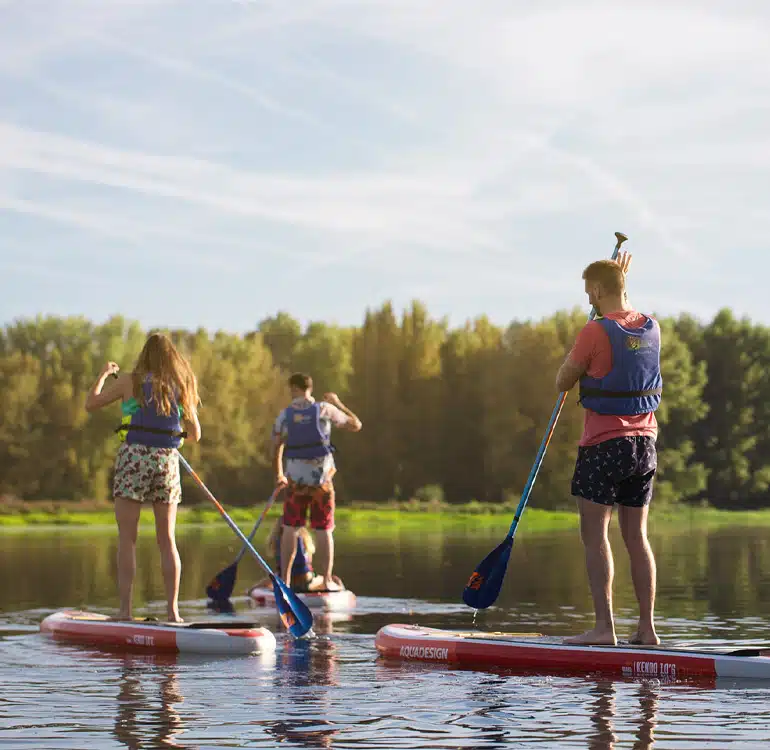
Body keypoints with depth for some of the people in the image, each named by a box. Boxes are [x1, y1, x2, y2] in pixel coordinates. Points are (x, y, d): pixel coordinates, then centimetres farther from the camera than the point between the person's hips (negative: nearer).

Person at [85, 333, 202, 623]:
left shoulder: (130, 380, 1)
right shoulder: (182, 387, 8)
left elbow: (90, 403, 5)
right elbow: (195, 435, 12)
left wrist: (104, 374, 21)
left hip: (134, 457, -2)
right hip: (167, 460, 2)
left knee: (127, 538, 0)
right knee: (167, 540, 8)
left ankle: (125, 609, -6)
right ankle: (173, 610, 5)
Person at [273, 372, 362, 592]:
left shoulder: (284, 415, -1)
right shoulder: (324, 409, -4)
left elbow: (276, 451, 1)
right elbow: (356, 425, 5)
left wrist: (279, 475, 18)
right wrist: (338, 403, 17)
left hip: (295, 480, 1)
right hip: (321, 480, -1)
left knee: (290, 530, 9)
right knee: (324, 530, 7)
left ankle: (284, 580, 7)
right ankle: (327, 580, 3)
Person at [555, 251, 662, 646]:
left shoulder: (595, 332, -14)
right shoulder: (652, 328, 7)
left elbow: (562, 383, -3)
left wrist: (573, 359, 16)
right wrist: (621, 281, 41)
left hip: (604, 444, -7)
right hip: (645, 443, 7)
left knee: (594, 535, -4)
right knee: (637, 537, 9)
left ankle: (604, 626, -11)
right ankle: (646, 628, 8)